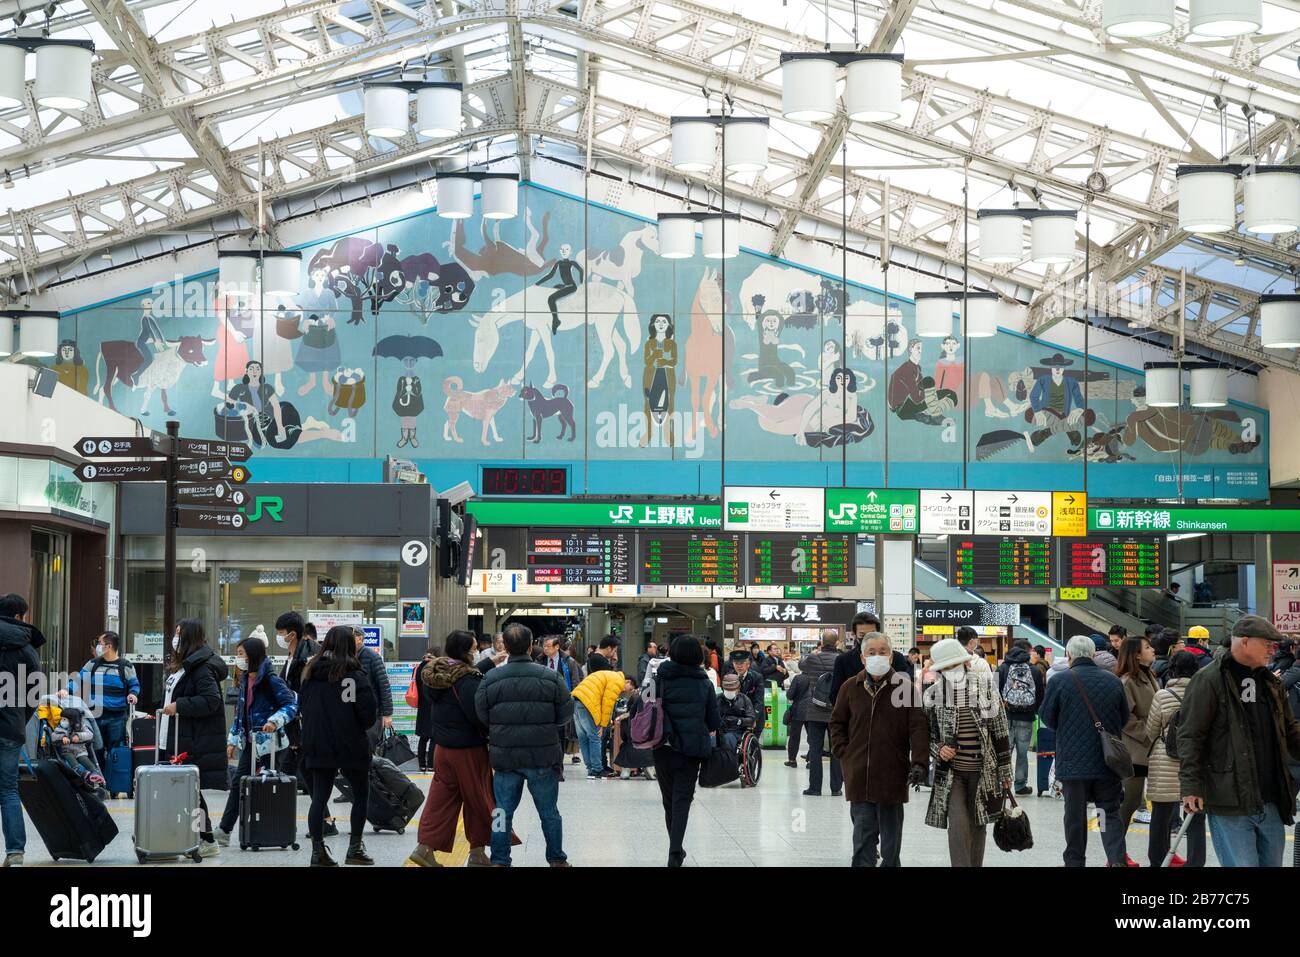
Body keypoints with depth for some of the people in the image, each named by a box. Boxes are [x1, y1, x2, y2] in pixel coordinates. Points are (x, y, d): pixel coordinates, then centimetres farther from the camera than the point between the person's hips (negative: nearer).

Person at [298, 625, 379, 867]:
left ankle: (318, 851, 2)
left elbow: (302, 705, 11)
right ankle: (355, 848, 13)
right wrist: (362, 726, 6)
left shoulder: (311, 672, 3)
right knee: (361, 794, 13)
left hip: (316, 745, 4)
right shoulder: (355, 674, -13)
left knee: (319, 797, 6)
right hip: (350, 746, -4)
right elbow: (369, 713, -15)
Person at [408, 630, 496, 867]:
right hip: (469, 749, -8)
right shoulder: (466, 679, -23)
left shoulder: (438, 674, 4)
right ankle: (477, 853, 15)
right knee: (477, 798, 7)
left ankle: (425, 847, 4)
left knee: (442, 797, 12)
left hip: (443, 747, 8)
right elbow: (478, 714, -26)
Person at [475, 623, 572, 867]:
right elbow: (565, 713, -1)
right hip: (542, 757, 0)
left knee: (503, 811, 10)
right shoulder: (550, 677, -9)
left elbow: (481, 716, -2)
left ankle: (499, 861, 10)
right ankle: (557, 859, 23)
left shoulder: (491, 679, -8)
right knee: (549, 812, 14)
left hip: (505, 755, 0)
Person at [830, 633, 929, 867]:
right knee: (863, 831, 1)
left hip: (892, 775, -1)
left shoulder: (904, 686, -3)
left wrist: (919, 763, -15)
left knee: (891, 832, 10)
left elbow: (919, 727, -6)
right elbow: (837, 723, 16)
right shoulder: (851, 688, 5)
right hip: (859, 775, 1)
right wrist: (843, 752, 4)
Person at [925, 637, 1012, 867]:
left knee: (978, 827, 11)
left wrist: (1005, 771, 3)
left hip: (983, 771, 1)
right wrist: (939, 749, -14)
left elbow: (1001, 732, 2)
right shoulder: (935, 695, -2)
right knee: (958, 826, -13)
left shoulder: (986, 687, -4)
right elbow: (927, 736, 8)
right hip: (951, 773, -1)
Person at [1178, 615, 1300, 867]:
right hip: (1230, 804, -7)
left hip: (1270, 803, 7)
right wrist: (1191, 787, -16)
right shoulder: (1208, 680, -8)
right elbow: (1190, 737, -10)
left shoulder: (1270, 682, 15)